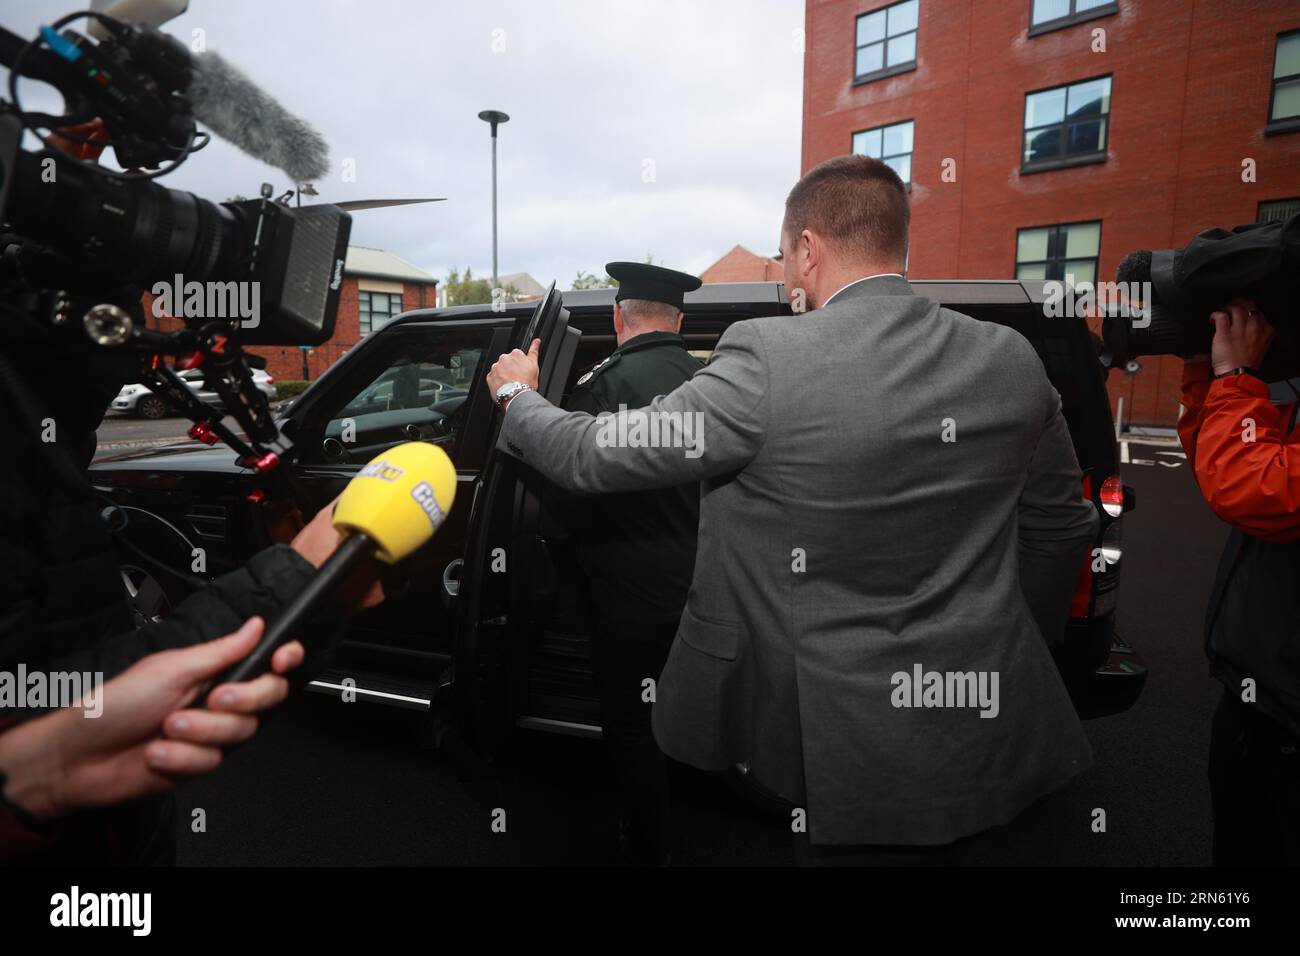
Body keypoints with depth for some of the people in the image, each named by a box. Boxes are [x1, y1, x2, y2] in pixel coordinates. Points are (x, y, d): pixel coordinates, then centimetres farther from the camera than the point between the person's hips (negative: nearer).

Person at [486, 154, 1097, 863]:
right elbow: (1060, 526, 9)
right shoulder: (1012, 360, -3)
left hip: (840, 753, -4)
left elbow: (595, 457, -13)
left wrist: (519, 397, 8)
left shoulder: (768, 360, -21)